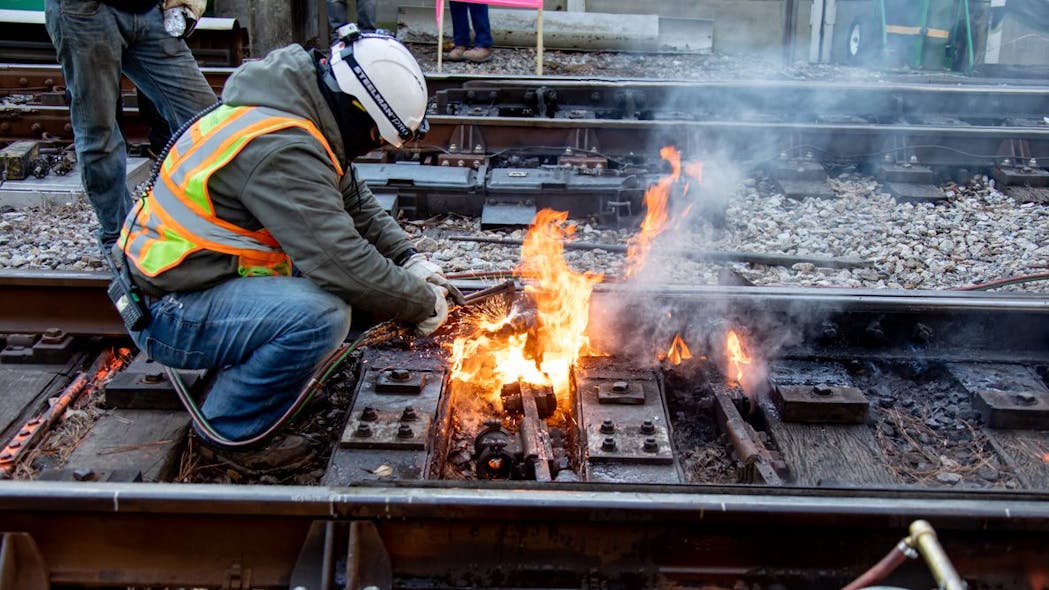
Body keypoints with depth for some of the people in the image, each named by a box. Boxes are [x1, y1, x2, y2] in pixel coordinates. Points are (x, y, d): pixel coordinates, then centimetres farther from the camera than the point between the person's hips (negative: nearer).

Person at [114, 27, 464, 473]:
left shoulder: (297, 113, 3)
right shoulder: (279, 149, -28)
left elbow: (354, 202, 14)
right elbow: (342, 263, -30)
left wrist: (409, 260, 2)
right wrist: (423, 304, -16)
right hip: (170, 313, -10)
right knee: (320, 314, -31)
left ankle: (241, 369, 11)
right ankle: (230, 433, -7)